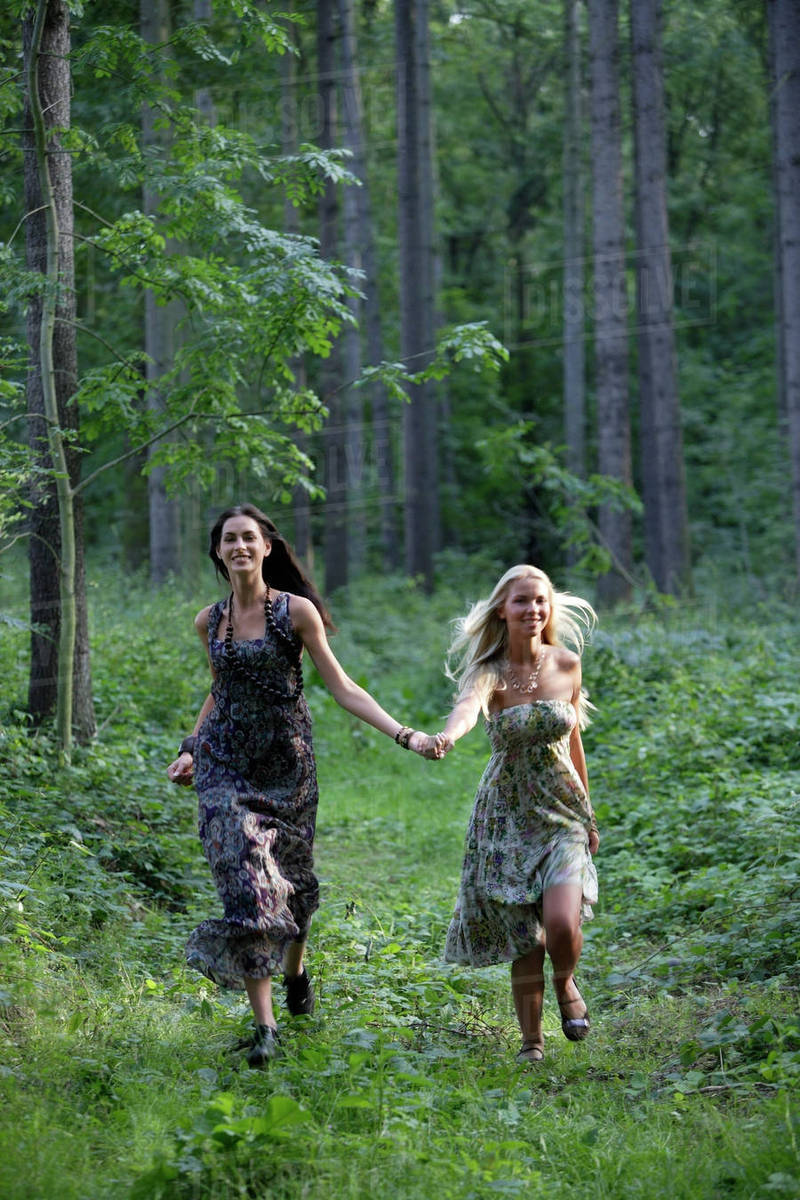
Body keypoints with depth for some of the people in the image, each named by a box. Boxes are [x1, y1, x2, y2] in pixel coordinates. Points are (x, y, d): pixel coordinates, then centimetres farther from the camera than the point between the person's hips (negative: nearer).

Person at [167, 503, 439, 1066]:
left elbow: (341, 686, -6)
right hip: (226, 761, 2)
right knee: (244, 879, -10)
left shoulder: (296, 611, -6)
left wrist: (405, 734, -15)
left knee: (291, 877, 11)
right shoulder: (210, 621, 5)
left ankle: (295, 968, 44)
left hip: (286, 760, -1)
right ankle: (264, 1024, -10)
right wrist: (190, 748, 14)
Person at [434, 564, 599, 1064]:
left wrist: (588, 815, 18)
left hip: (562, 811, 1)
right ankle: (532, 1039, 19)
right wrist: (449, 736, -57)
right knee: (523, 938, 0)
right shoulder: (490, 673, -10)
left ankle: (566, 985, 16)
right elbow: (468, 704, -34)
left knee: (562, 923, -17)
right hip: (507, 815, -1)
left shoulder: (567, 665, 0)